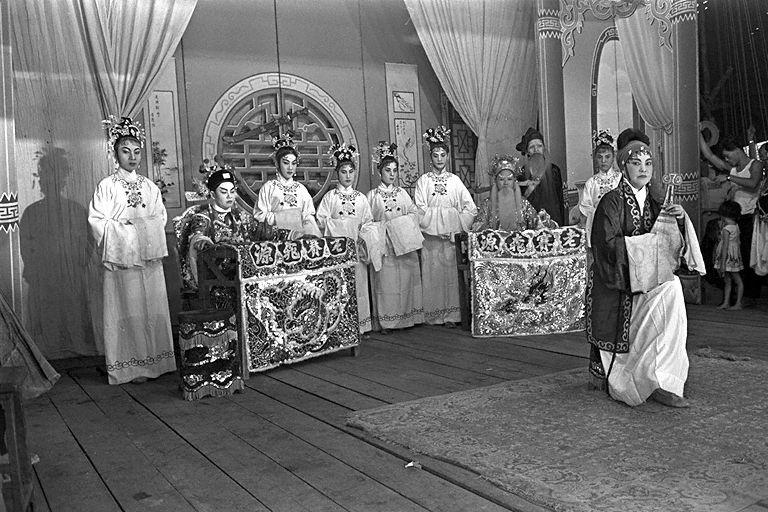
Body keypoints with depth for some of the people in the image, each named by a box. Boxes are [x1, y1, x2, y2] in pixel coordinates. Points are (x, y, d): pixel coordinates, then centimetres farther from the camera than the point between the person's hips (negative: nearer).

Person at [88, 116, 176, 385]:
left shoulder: (150, 186, 12)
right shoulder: (107, 186, -2)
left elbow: (160, 218, 13)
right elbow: (97, 221, -7)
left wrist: (145, 229, -3)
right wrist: (124, 229, -11)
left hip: (149, 259, 4)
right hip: (121, 259, -4)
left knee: (153, 308, 5)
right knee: (127, 310, -2)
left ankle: (152, 360, 14)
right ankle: (129, 366, 6)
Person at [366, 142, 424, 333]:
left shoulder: (402, 193, 12)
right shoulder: (372, 196, 2)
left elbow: (414, 212, 9)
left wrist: (404, 224, -7)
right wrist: (382, 226, -13)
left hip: (404, 243, 3)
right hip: (383, 244, -3)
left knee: (406, 279, 3)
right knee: (385, 281, -4)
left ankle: (406, 316, 12)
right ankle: (385, 321, 2)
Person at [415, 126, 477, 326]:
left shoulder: (455, 180, 9)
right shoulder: (423, 180, 5)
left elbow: (470, 208, 5)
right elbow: (420, 210, -3)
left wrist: (456, 227, -6)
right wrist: (436, 227, -12)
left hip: (452, 234, 1)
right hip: (430, 235, -1)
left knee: (450, 271, -1)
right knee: (432, 272, -2)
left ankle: (450, 314, 3)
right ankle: (433, 314, 5)